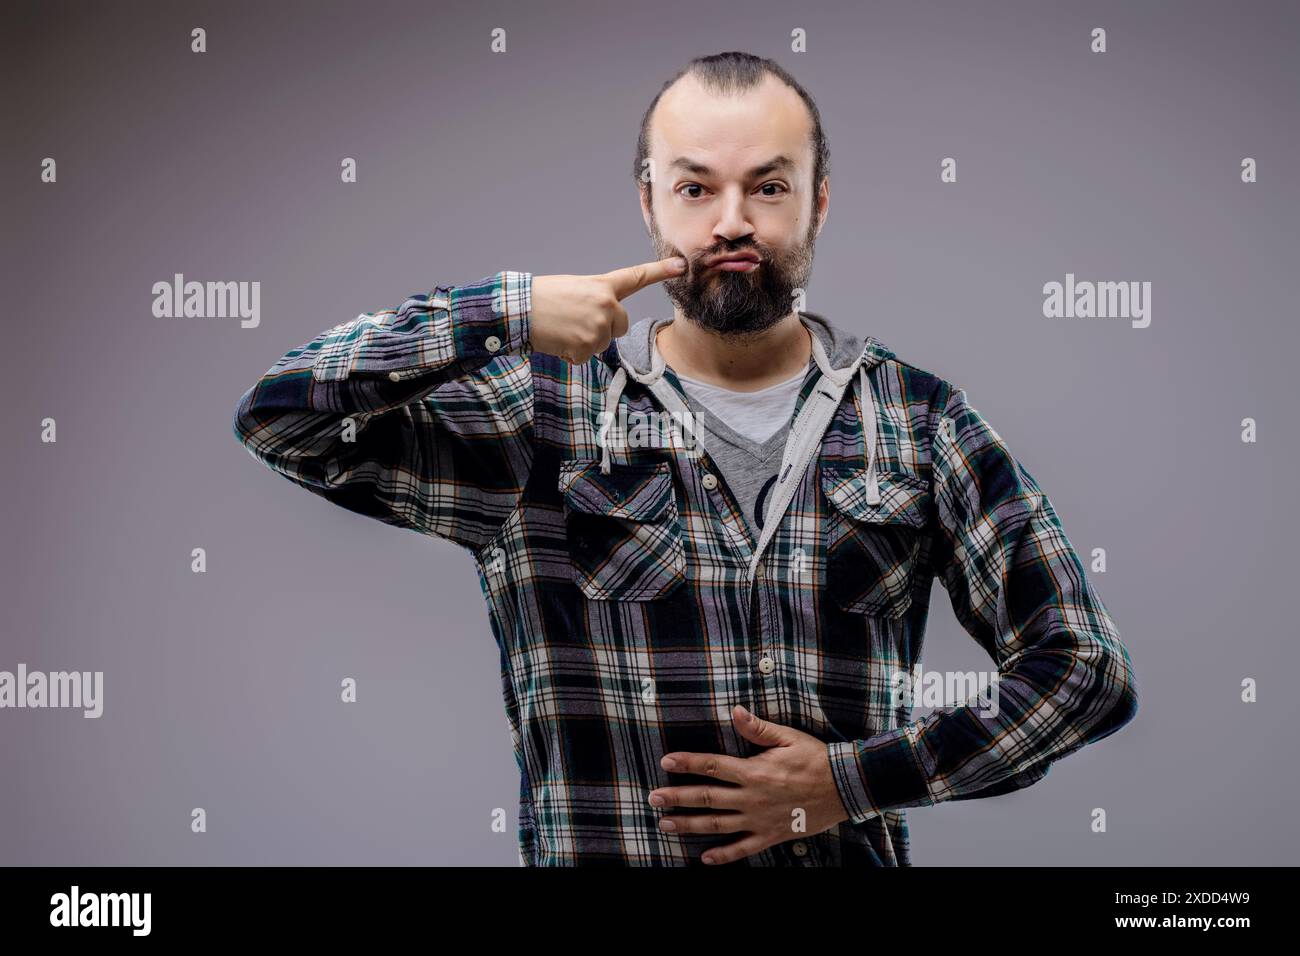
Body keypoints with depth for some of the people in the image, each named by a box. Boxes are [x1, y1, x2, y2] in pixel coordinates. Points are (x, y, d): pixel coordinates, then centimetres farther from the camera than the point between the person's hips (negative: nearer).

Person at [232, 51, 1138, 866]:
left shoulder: (918, 420, 2)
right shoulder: (541, 411, 0)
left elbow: (1087, 667, 1)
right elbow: (280, 415, -8)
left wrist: (852, 782, -8)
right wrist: (508, 313, -15)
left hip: (850, 852, 1)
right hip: (599, 852, -1)